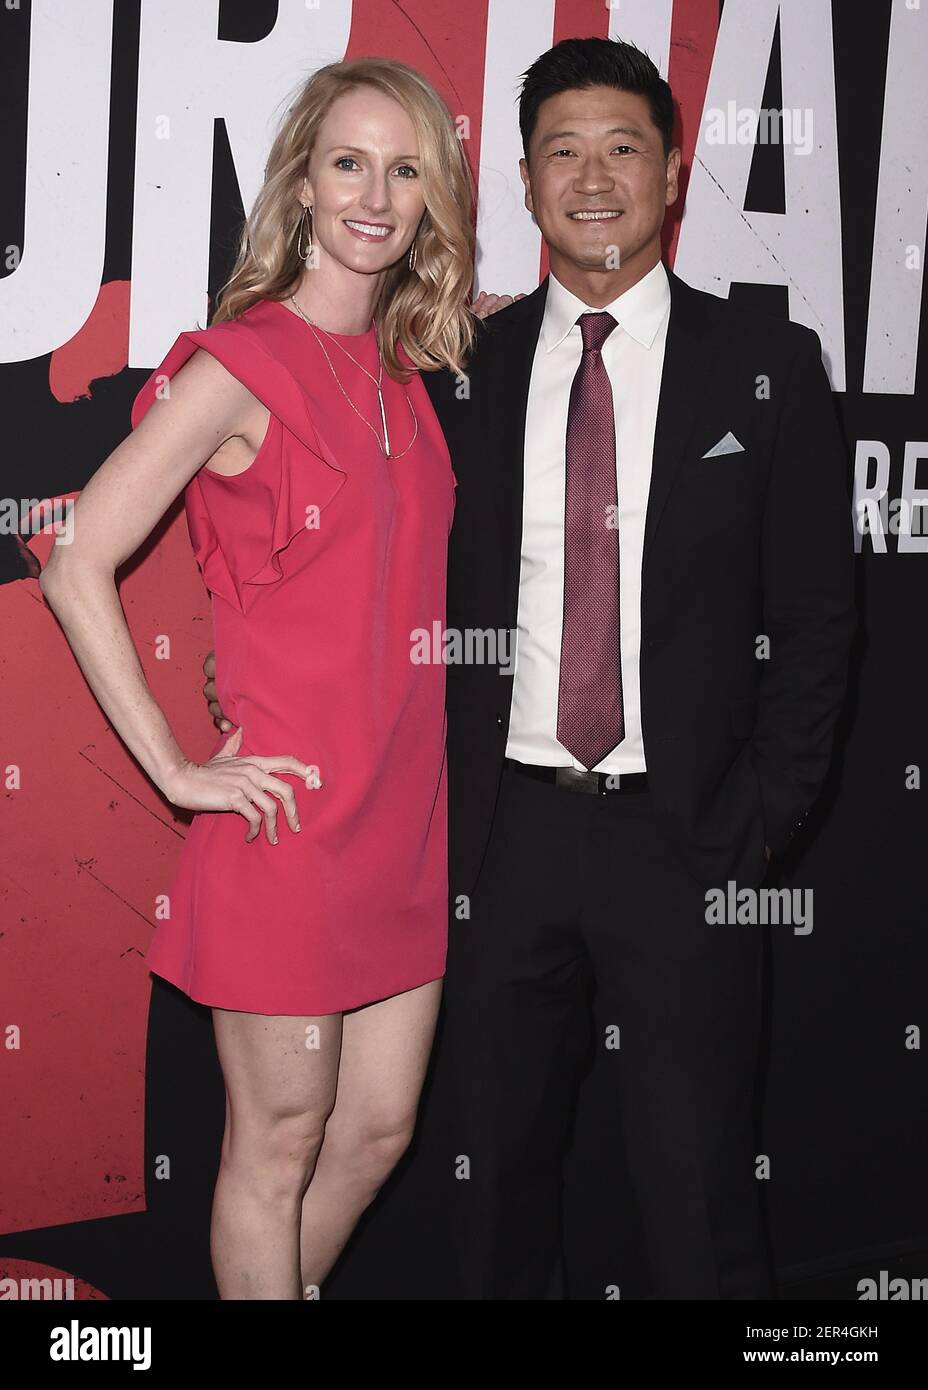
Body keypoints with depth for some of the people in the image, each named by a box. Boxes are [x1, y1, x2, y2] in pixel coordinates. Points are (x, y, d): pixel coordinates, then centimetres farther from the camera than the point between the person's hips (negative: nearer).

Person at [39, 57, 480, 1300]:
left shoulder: (408, 377, 10)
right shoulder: (240, 367, -11)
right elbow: (76, 568, -13)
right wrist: (179, 770, -13)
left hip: (404, 814, 7)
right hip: (291, 816, -7)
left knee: (378, 1127, 17)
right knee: (279, 1141, 7)